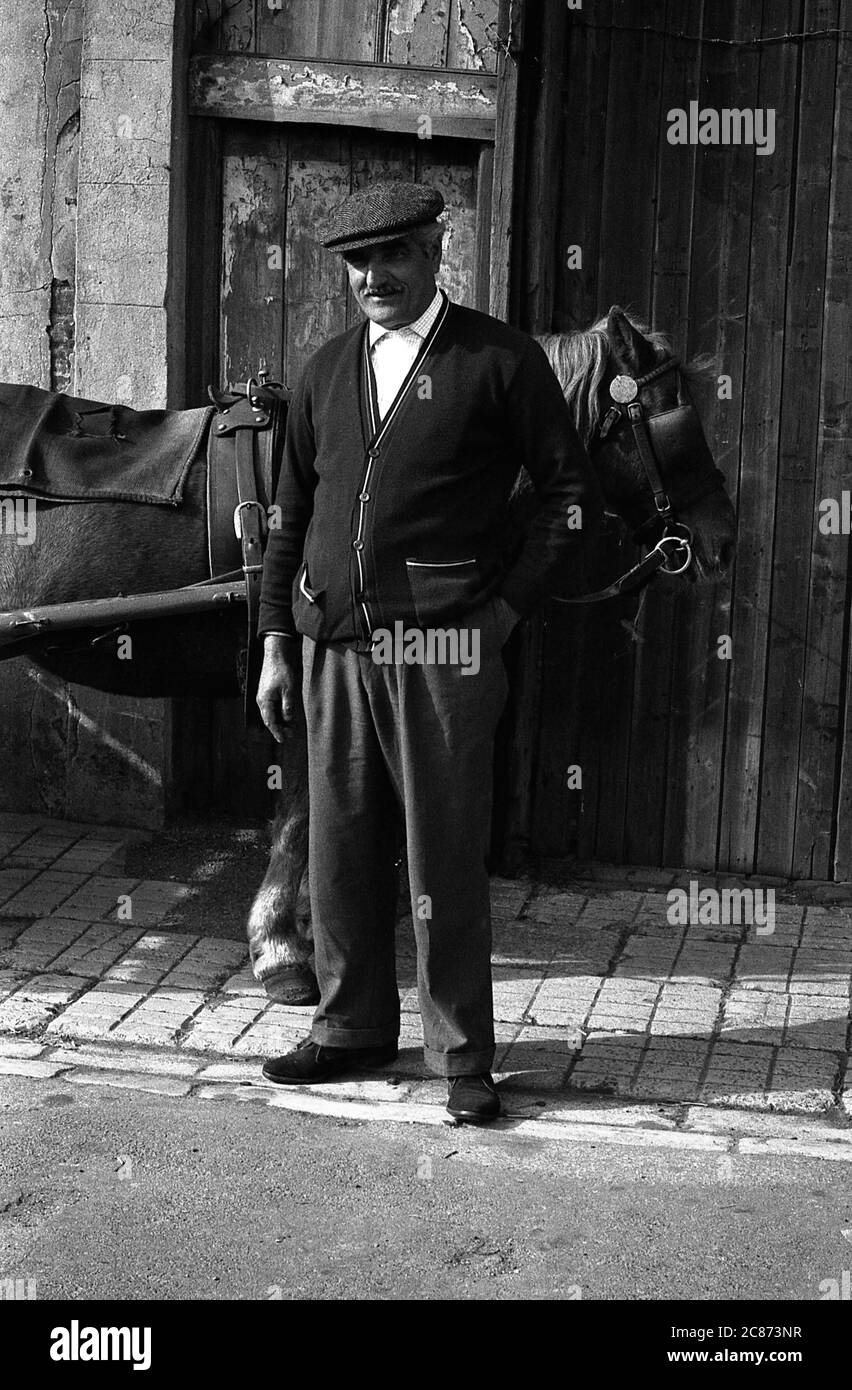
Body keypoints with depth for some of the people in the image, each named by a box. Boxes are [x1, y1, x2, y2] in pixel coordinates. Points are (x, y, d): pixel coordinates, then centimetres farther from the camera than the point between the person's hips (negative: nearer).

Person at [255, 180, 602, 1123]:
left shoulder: (499, 361, -1)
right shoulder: (327, 372, 13)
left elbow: (572, 498, 1)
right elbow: (291, 517, 17)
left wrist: (507, 607, -5)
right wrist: (275, 644, 12)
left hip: (442, 652, -5)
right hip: (333, 652, 5)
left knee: (444, 858, 0)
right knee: (340, 851, 11)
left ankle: (462, 1056, 11)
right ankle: (352, 1027, 27)